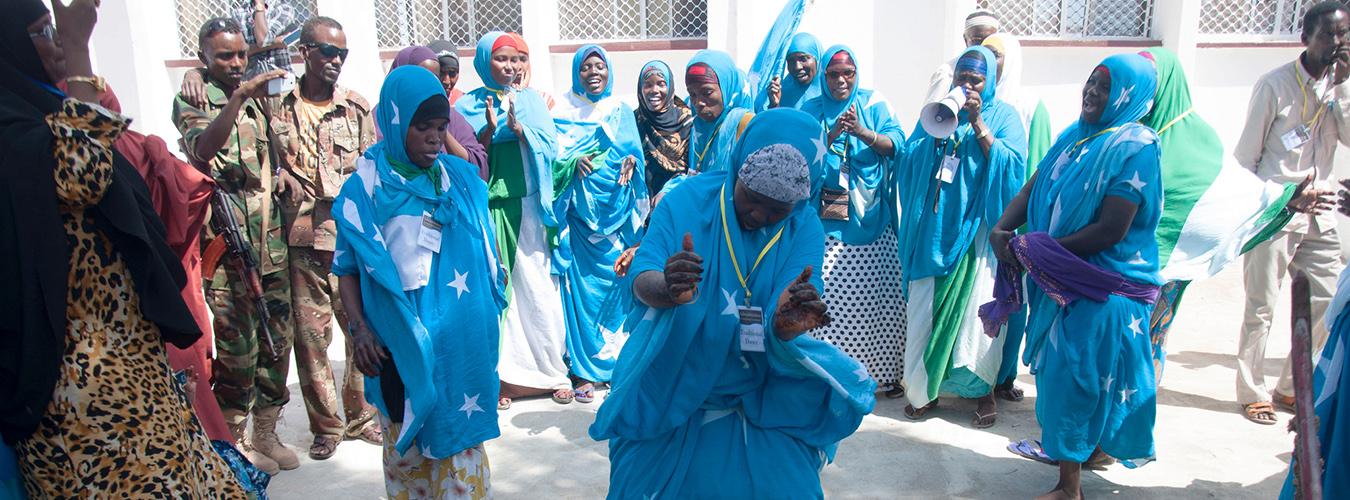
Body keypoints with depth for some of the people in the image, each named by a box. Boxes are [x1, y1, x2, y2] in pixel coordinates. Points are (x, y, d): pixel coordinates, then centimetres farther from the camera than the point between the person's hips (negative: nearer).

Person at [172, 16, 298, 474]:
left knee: (277, 340, 9)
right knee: (238, 346, -3)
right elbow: (201, 149, -22)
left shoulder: (259, 99, 15)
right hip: (227, 245, -5)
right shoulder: (193, 102, -1)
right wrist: (238, 96, -30)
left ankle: (266, 433, 23)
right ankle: (234, 440, 14)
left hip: (271, 242, 6)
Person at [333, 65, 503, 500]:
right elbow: (347, 268, 0)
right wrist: (359, 330, -9)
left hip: (461, 338, 2)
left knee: (460, 433, 10)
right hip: (401, 342, -2)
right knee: (407, 440, 11)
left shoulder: (460, 178, 3)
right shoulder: (366, 188, -4)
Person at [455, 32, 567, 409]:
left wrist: (517, 126, -17)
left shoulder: (532, 101, 11)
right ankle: (502, 376, 8)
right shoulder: (468, 104, 6)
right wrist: (490, 128, -16)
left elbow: (549, 146, -1)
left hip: (528, 208, 1)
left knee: (538, 290, 1)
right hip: (488, 209, -1)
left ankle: (553, 369, 12)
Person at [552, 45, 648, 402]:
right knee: (582, 285, -5)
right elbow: (555, 153, -2)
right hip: (580, 211, -2)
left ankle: (618, 362, 16)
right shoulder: (564, 111, 6)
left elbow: (633, 147, 8)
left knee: (617, 284, 2)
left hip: (616, 210, 3)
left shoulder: (622, 111, 15)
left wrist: (631, 160, -14)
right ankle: (585, 371, 2)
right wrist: (574, 161, -22)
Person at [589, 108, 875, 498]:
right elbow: (640, 281, -19)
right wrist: (667, 287, -44)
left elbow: (784, 321, -17)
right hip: (674, 385, -1)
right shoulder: (687, 201, -12)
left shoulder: (805, 229, -8)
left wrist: (784, 326, -42)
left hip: (764, 396, 1)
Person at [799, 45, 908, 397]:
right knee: (829, 297, -6)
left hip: (873, 220, 1)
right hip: (828, 221, -1)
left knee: (882, 296, -1)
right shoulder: (811, 111, 8)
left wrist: (863, 133, -20)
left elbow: (897, 144, -3)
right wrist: (832, 136, -19)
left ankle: (886, 373, 11)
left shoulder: (874, 104, 9)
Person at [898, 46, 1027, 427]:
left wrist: (978, 124, -15)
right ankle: (924, 388, 13)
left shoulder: (1004, 116, 5)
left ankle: (982, 389, 14)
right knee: (926, 306, 1)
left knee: (978, 309, -1)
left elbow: (1012, 166, -10)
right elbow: (911, 160, 2)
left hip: (978, 228, -2)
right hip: (934, 228, 2)